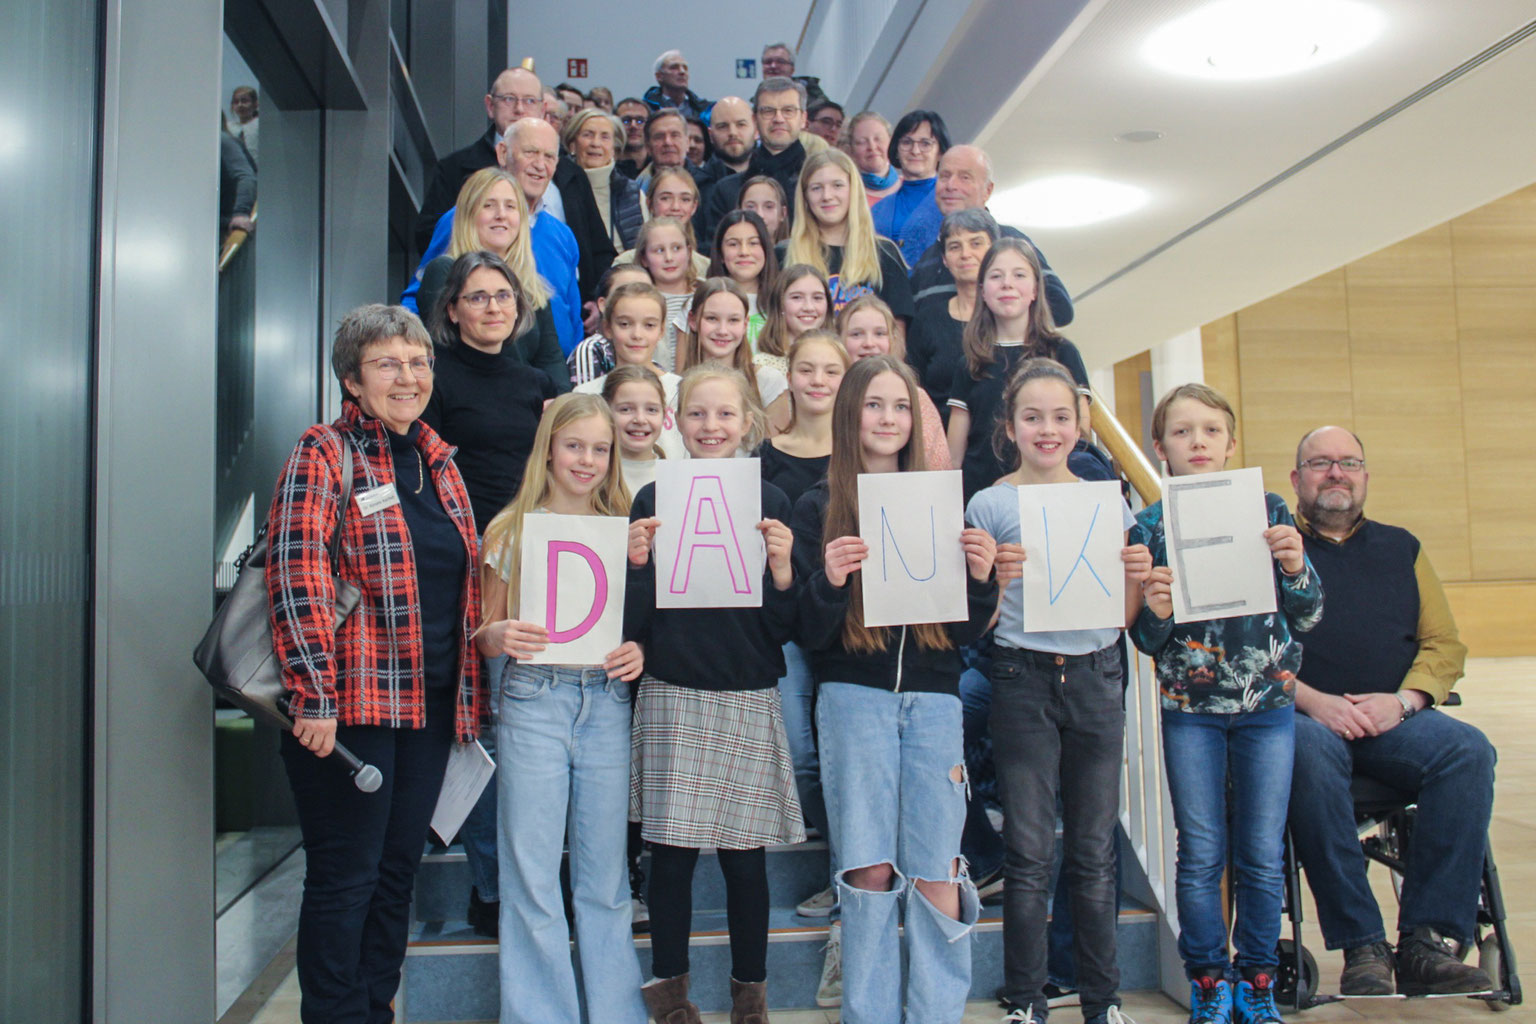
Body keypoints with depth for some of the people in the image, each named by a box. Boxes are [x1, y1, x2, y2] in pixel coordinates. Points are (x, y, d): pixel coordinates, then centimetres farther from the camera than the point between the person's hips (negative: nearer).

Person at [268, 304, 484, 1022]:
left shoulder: (438, 459, 14)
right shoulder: (323, 454, -7)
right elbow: (296, 580, -16)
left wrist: (469, 691, 16)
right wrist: (314, 696, -22)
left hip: (432, 706, 7)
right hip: (351, 707, -7)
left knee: (399, 867, 15)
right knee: (345, 878, 3)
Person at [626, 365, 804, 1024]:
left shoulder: (770, 502, 4)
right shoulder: (654, 500, 3)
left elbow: (785, 625, 3)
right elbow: (632, 622, 2)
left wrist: (781, 567, -13)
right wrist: (638, 563, -14)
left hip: (748, 698, 0)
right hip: (672, 696, 0)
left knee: (744, 853, 6)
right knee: (672, 851, 5)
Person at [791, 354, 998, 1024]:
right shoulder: (819, 508, 4)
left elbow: (967, 633, 10)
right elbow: (809, 637, 0)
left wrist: (981, 578, -9)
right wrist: (829, 581, -19)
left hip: (932, 698, 2)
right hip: (854, 697, -1)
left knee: (935, 874, 0)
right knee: (869, 872, 0)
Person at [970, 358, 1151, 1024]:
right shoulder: (990, 504, -1)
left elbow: (1123, 620, 13)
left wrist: (1138, 578, -6)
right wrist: (995, 580, -20)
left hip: (1095, 677, 3)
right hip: (1023, 679, -3)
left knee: (1094, 854, 9)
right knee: (1030, 855, 2)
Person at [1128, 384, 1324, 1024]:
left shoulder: (1267, 510, 1)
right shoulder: (1151, 527, -1)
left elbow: (1306, 616, 1)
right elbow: (1146, 642, -1)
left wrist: (1295, 568, -18)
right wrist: (1155, 612, -22)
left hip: (1268, 707, 1)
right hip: (1189, 711, -1)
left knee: (1263, 856, 8)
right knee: (1200, 857, 5)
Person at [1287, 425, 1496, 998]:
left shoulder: (1401, 547, 23)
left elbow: (1445, 644, 15)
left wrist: (1403, 700, -5)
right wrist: (1311, 701, -14)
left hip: (1394, 719, 3)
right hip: (1302, 715, -3)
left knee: (1468, 750, -27)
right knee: (1310, 753, -37)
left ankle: (1426, 941, -24)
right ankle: (1361, 948, -29)